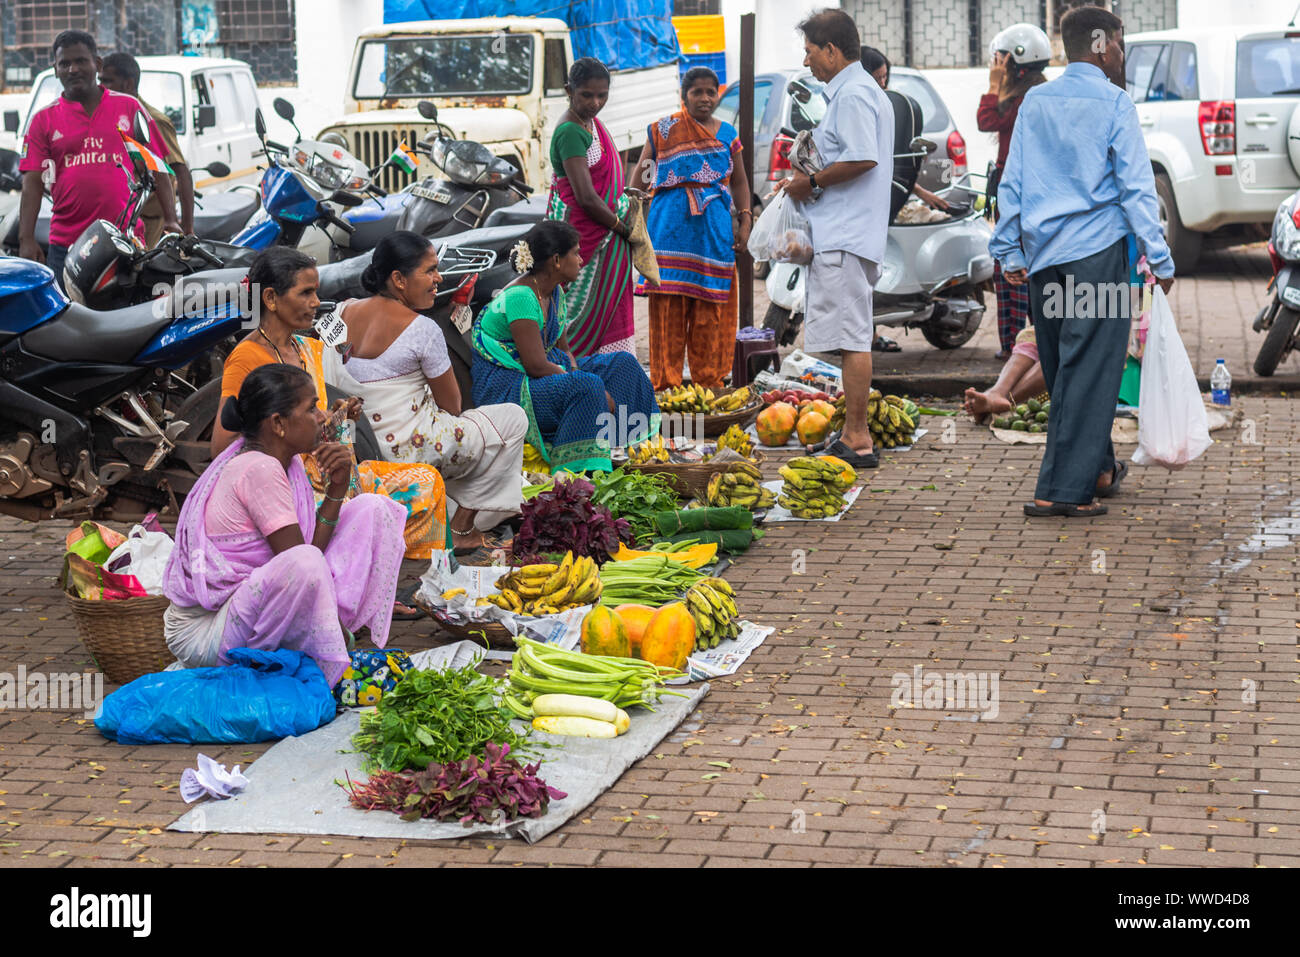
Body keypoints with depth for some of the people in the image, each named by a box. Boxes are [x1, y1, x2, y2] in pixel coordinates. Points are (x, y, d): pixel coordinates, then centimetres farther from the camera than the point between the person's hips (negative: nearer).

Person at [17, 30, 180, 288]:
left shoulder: (129, 107, 11)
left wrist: (170, 218, -1)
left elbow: (157, 167, 10)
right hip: (66, 245, 0)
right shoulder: (44, 120, 9)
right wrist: (26, 239, -8)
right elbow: (32, 183, 3)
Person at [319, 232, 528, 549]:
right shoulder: (422, 329, -19)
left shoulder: (344, 312, 1)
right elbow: (452, 404, -9)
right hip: (407, 451, -8)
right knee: (513, 418, 10)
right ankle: (462, 531, 13)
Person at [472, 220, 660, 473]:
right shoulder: (520, 297, -22)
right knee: (587, 386, -32)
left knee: (622, 363, 5)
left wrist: (574, 369, -8)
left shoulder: (555, 292, 8)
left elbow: (564, 349, 15)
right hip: (506, 387, -10)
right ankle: (584, 473, -30)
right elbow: (537, 366, -25)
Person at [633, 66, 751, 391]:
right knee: (667, 306, -5)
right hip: (671, 226, -2)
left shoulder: (727, 134, 13)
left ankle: (708, 380, 12)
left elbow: (739, 182, 19)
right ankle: (666, 380, 2)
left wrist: (745, 222, 8)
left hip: (714, 227, 3)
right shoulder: (663, 130, 5)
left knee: (711, 309, 3)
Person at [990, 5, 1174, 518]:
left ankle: (1098, 469, 30)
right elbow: (1136, 187, -8)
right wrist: (1160, 258, -6)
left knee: (1061, 368, 15)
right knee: (1089, 369, -4)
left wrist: (1009, 251, 16)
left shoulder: (1034, 102, 9)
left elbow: (1011, 182, 10)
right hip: (1098, 249, -6)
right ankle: (1062, 490, -9)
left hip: (1042, 252, 6)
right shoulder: (1114, 104, -5)